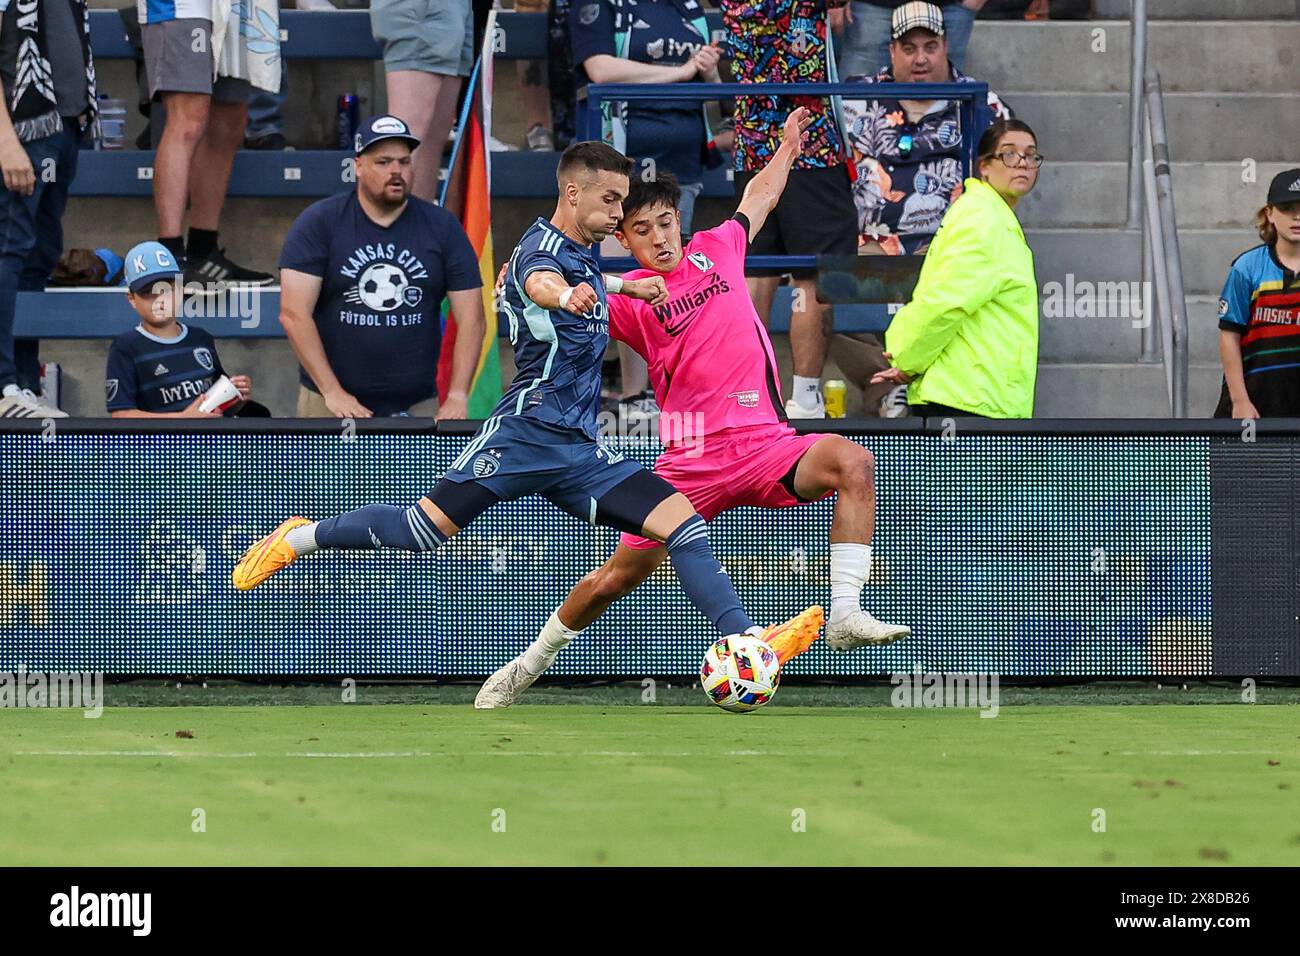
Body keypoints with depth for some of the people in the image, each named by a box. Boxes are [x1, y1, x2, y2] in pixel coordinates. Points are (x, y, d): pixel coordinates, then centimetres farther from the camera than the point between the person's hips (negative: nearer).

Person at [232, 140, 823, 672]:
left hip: (579, 452, 8)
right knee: (425, 528, -11)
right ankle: (304, 537, 12)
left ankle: (742, 641, -13)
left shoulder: (583, 255, 17)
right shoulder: (542, 248, -11)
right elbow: (539, 281, -40)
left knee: (681, 521, -7)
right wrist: (566, 295, -61)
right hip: (527, 430, -8)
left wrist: (625, 288, 41)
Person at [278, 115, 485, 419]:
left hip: (416, 405, 2)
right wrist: (332, 391, -14)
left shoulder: (442, 227, 6)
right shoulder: (318, 223, -1)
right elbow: (294, 314, -7)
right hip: (332, 405, -2)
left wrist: (457, 395, -8)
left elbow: (470, 317, 4)